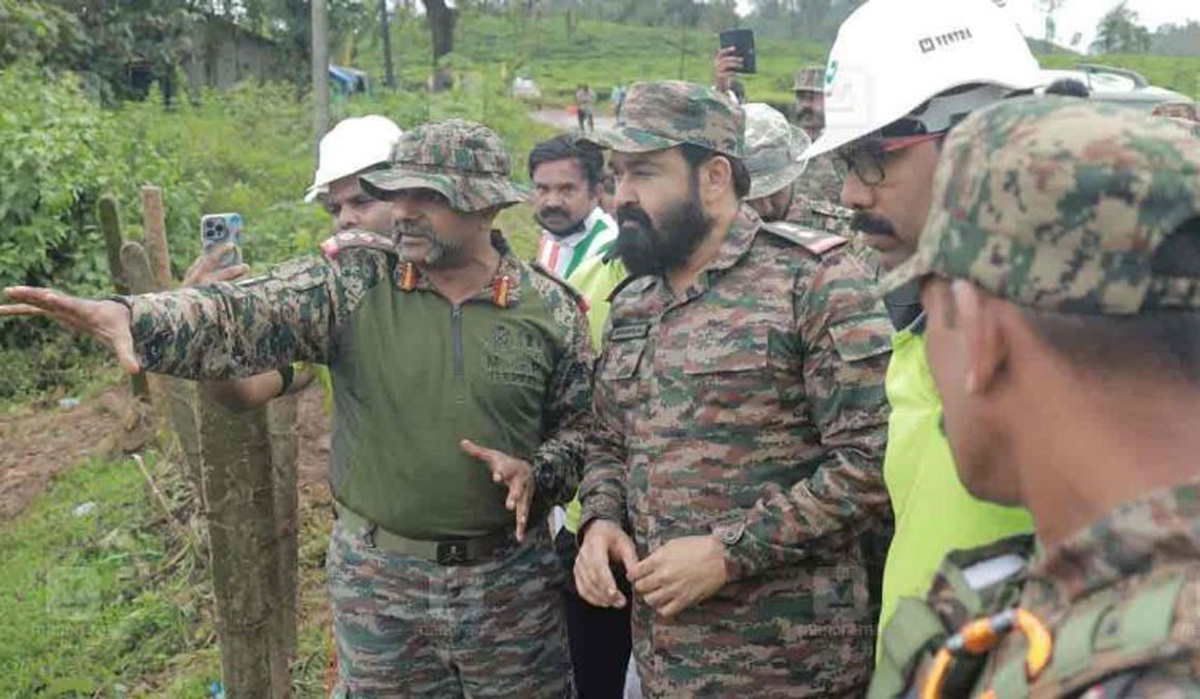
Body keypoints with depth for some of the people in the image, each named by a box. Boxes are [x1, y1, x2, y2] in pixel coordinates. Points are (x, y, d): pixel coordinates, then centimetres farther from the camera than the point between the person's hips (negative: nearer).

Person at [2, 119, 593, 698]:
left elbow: (579, 425, 4)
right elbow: (239, 317, -20)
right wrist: (130, 317, -37)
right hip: (377, 578, 0)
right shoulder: (352, 284, -7)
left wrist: (535, 474, -15)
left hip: (510, 582, 0)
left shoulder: (551, 308, -5)